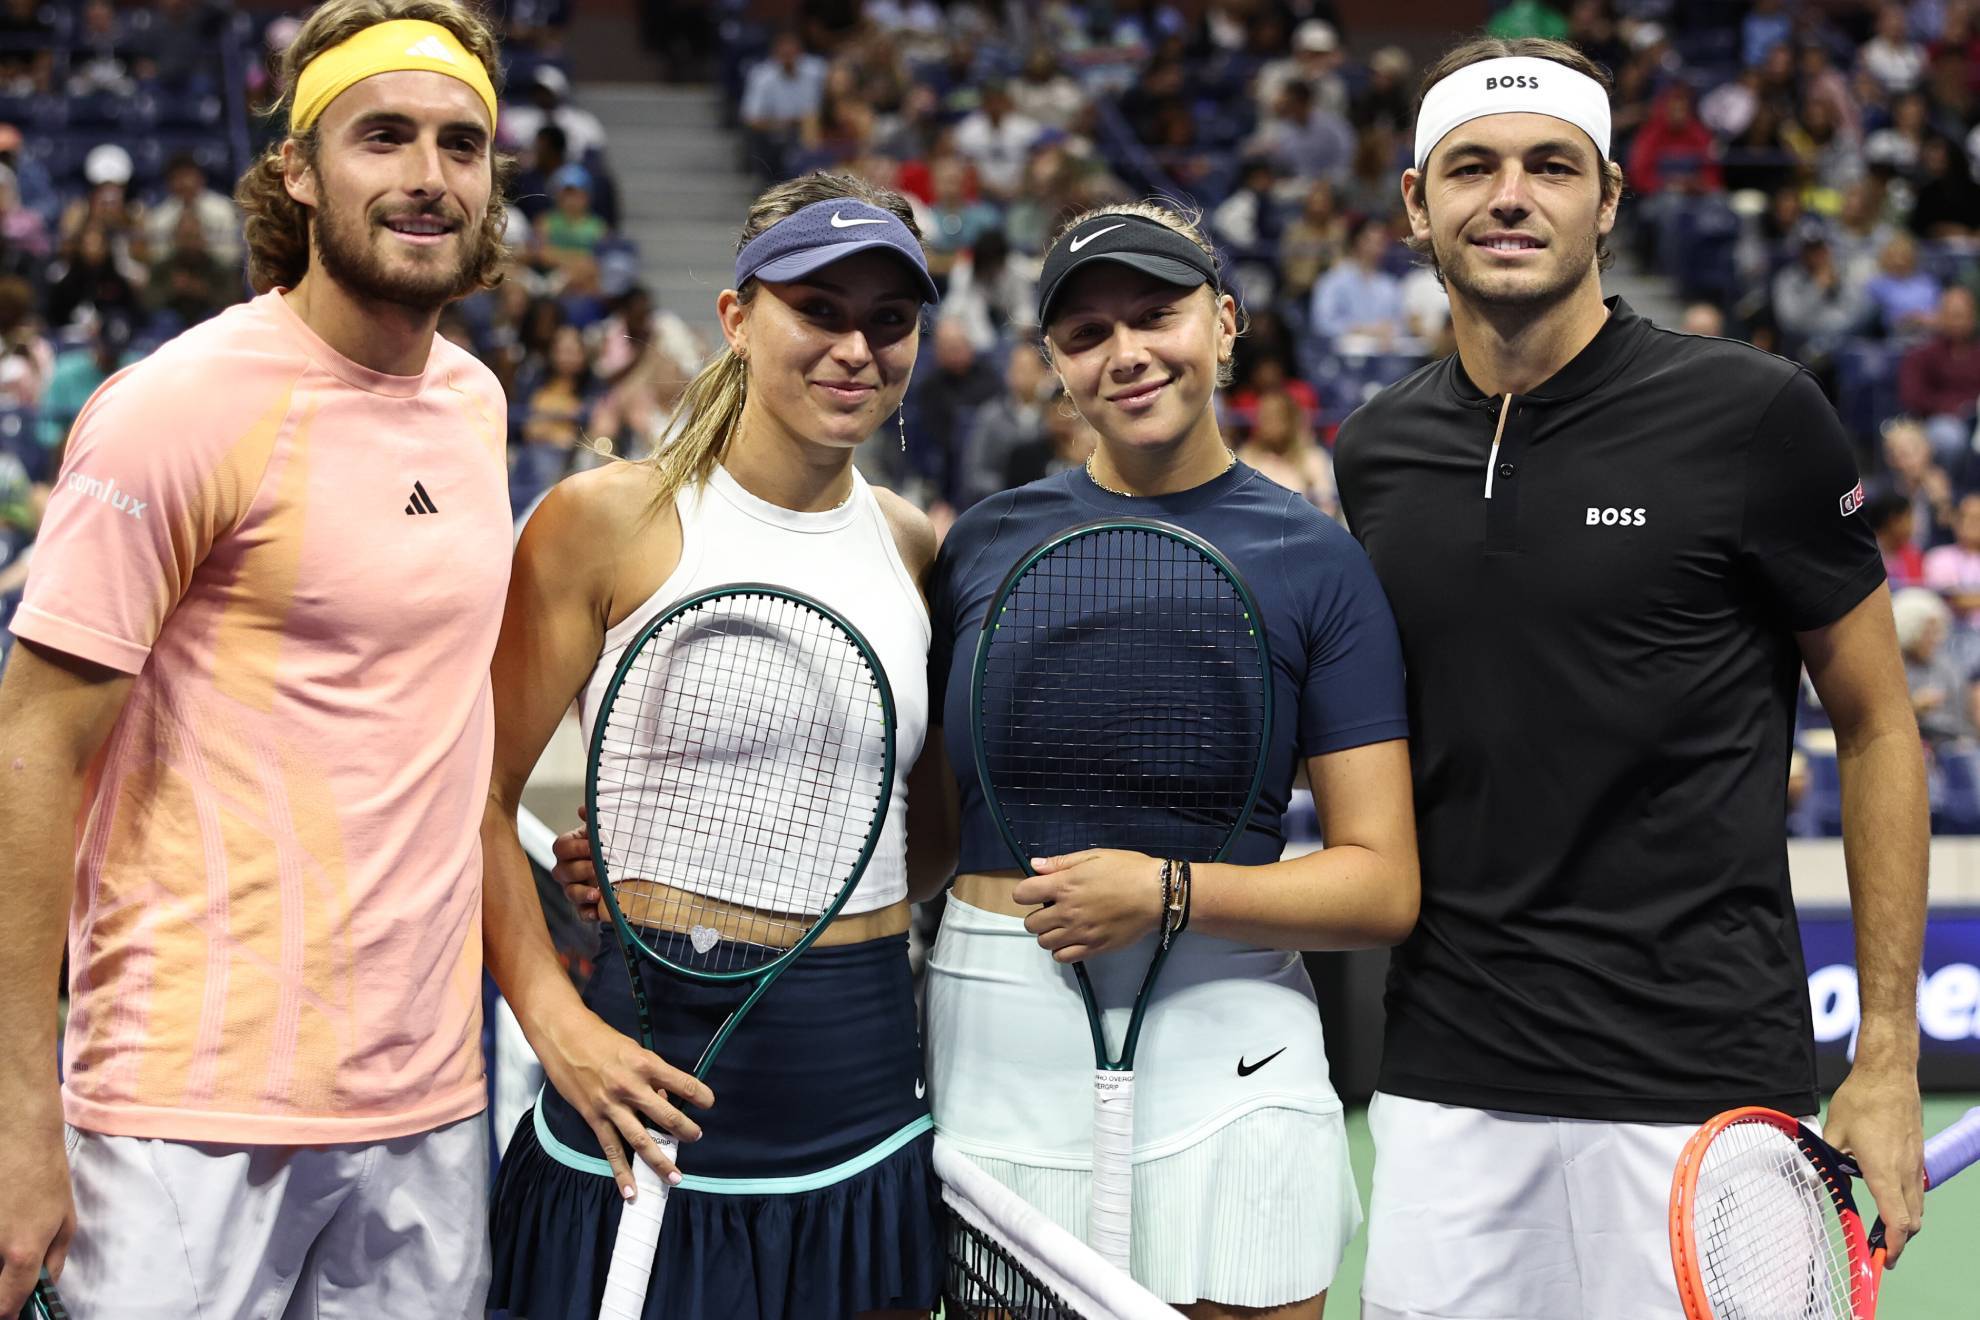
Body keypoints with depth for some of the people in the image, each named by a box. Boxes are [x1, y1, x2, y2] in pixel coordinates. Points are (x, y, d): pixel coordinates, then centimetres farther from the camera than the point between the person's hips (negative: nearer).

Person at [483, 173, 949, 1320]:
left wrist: (863, 910, 2)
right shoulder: (611, 518, -6)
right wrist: (555, 1020, -14)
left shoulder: (915, 547, 8)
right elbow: (481, 796, -4)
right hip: (659, 1102, -4)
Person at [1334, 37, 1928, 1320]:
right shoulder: (1374, 454, 7)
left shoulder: (1754, 415, -6)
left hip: (1697, 1078, -4)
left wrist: (1888, 1058, -4)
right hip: (1443, 1083, 4)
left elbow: (1878, 730, 0)